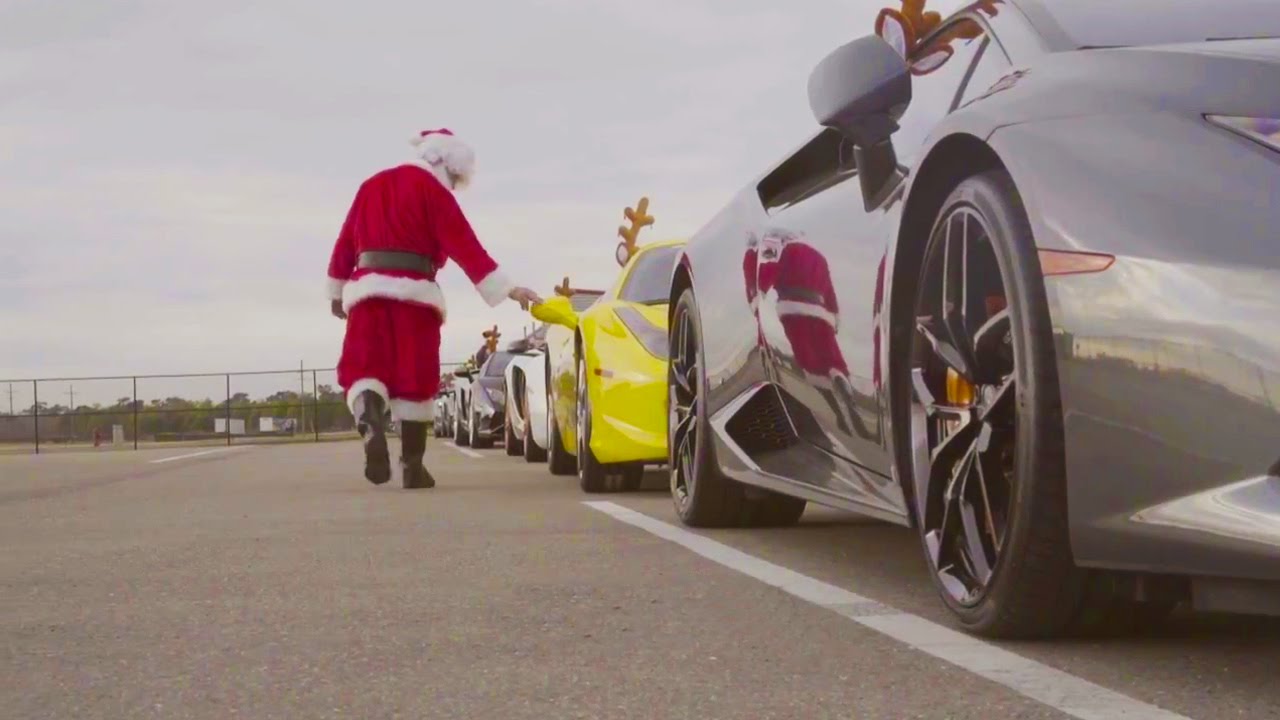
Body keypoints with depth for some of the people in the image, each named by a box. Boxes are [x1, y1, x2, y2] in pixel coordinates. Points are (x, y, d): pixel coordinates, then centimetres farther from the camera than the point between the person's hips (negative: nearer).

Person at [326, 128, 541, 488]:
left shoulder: (371, 185, 19)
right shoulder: (432, 190, 1)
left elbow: (345, 242, 22)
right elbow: (464, 246, -8)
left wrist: (337, 291, 31)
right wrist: (506, 288, -11)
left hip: (367, 289, 4)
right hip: (413, 292, -4)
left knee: (365, 371, -2)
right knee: (414, 378, 5)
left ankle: (371, 426, -34)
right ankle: (413, 466, 7)